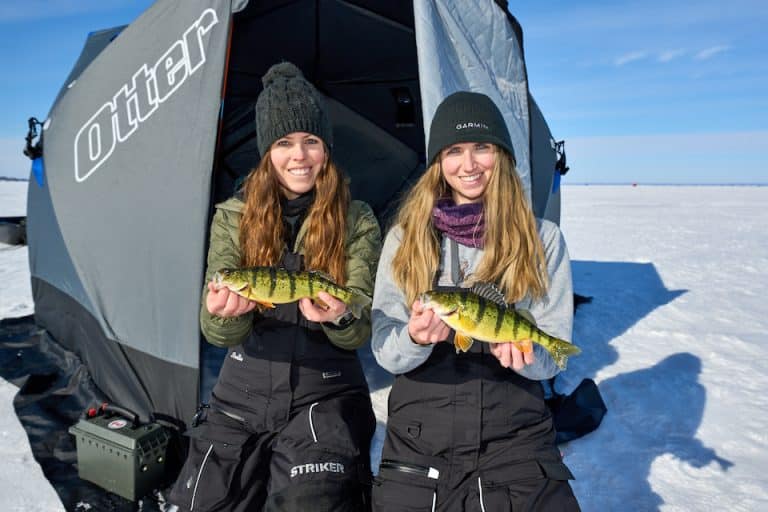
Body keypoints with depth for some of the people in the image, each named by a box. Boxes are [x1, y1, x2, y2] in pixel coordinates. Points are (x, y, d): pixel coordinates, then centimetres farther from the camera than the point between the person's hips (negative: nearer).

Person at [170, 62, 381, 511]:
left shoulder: (357, 220, -5)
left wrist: (338, 318, -33)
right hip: (242, 397, 2)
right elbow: (217, 331, -10)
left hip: (325, 399, -1)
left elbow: (360, 332, -10)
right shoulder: (233, 217, -1)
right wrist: (225, 312, -33)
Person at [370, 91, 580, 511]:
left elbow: (552, 355, -1)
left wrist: (518, 351, -22)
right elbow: (384, 351, -3)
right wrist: (415, 338, -24)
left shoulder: (543, 238, -1)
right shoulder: (406, 236, -1)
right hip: (418, 436, 1)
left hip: (515, 434, 0)